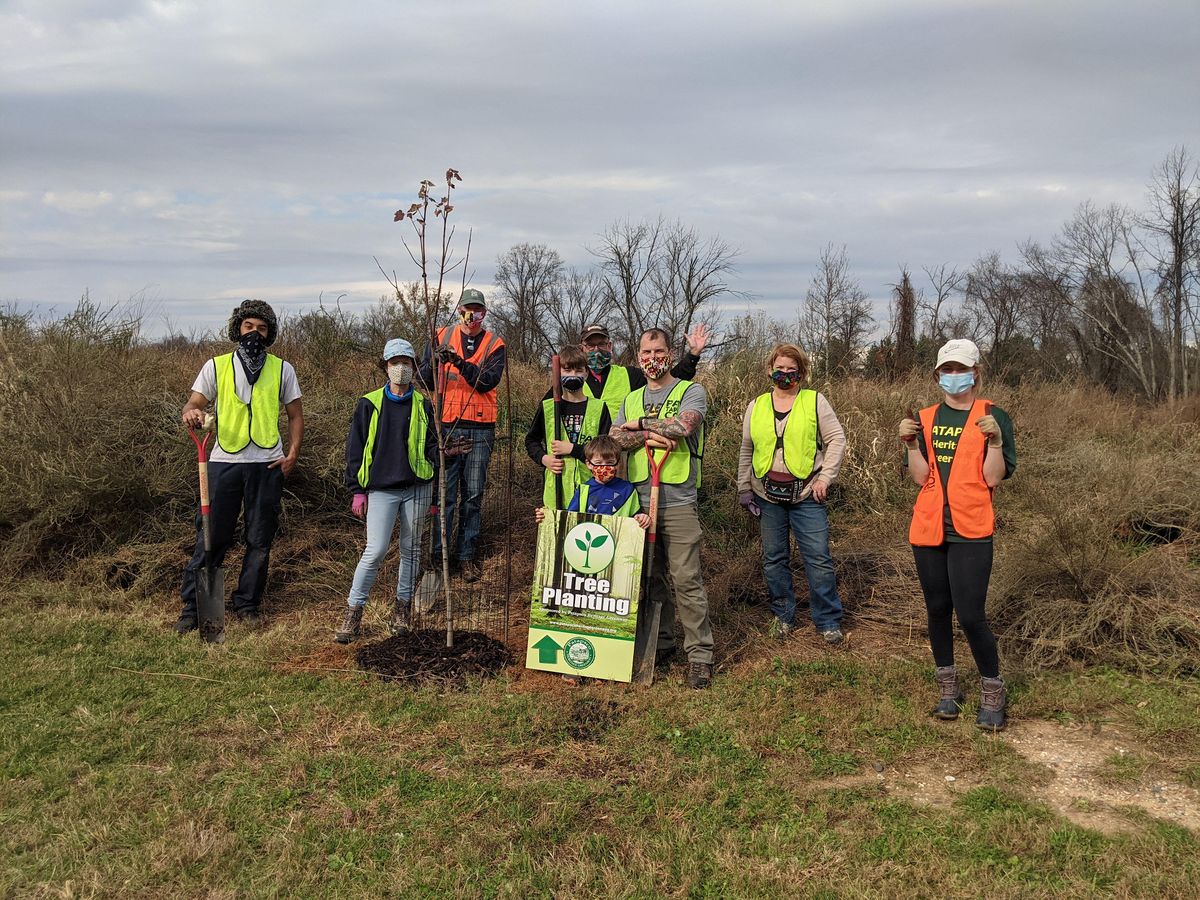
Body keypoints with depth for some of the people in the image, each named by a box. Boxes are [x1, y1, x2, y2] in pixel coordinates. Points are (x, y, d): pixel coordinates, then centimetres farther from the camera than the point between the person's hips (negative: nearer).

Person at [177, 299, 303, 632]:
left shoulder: (281, 369, 9)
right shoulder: (216, 366, 8)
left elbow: (295, 416, 12)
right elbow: (193, 405, 4)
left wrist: (293, 455, 0)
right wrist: (191, 413, -21)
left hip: (267, 464, 1)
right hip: (224, 462, -1)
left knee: (259, 539, 7)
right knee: (211, 537, 0)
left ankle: (248, 604, 19)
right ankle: (192, 606, 9)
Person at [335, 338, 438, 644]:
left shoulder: (423, 405, 7)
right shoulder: (369, 404, 2)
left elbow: (431, 445, 10)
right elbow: (355, 448, 4)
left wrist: (432, 486, -3)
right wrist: (358, 490, 1)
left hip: (417, 488, 2)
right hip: (381, 489, -2)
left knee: (411, 549, 10)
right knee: (375, 551, -8)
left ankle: (402, 607, 24)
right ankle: (354, 612, 4)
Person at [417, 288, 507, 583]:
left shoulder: (495, 345, 7)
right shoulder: (442, 337, 8)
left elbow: (489, 380, -10)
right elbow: (425, 379, 1)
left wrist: (459, 362, -23)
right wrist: (436, 360, -19)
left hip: (480, 429, 1)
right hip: (447, 426, -1)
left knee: (473, 494, 5)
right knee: (445, 493, 0)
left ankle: (467, 555, 14)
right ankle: (439, 555, 7)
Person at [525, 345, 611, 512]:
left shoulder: (599, 408, 3)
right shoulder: (547, 407, 8)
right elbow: (531, 440, 20)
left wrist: (573, 449, -10)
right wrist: (543, 458, 1)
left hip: (589, 488, -1)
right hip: (555, 490, 1)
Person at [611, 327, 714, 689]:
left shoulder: (691, 392, 3)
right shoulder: (631, 399, 18)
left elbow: (682, 425, -18)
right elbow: (614, 438, 3)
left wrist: (640, 424, -4)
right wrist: (649, 436, -11)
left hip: (678, 501, -5)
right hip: (638, 500, 5)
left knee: (686, 580, -6)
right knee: (652, 577, 11)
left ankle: (700, 653, 2)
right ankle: (661, 642, 25)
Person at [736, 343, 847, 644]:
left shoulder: (815, 401, 0)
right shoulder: (756, 406, 9)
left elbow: (837, 439, 0)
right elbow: (746, 451, 14)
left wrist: (825, 478, -8)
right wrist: (744, 489, 10)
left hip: (806, 494, -3)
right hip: (767, 495, 3)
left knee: (818, 558, -3)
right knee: (774, 559, 10)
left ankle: (828, 621, 10)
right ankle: (783, 615, 25)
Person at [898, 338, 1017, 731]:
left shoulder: (992, 416, -1)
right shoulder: (925, 419, 9)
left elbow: (994, 478, -7)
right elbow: (920, 477, 2)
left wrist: (994, 439, -21)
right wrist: (910, 442, -11)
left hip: (971, 532, -4)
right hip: (928, 529, 4)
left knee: (970, 615, -7)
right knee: (938, 610, 12)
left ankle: (993, 693, 13)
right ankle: (949, 687, 28)